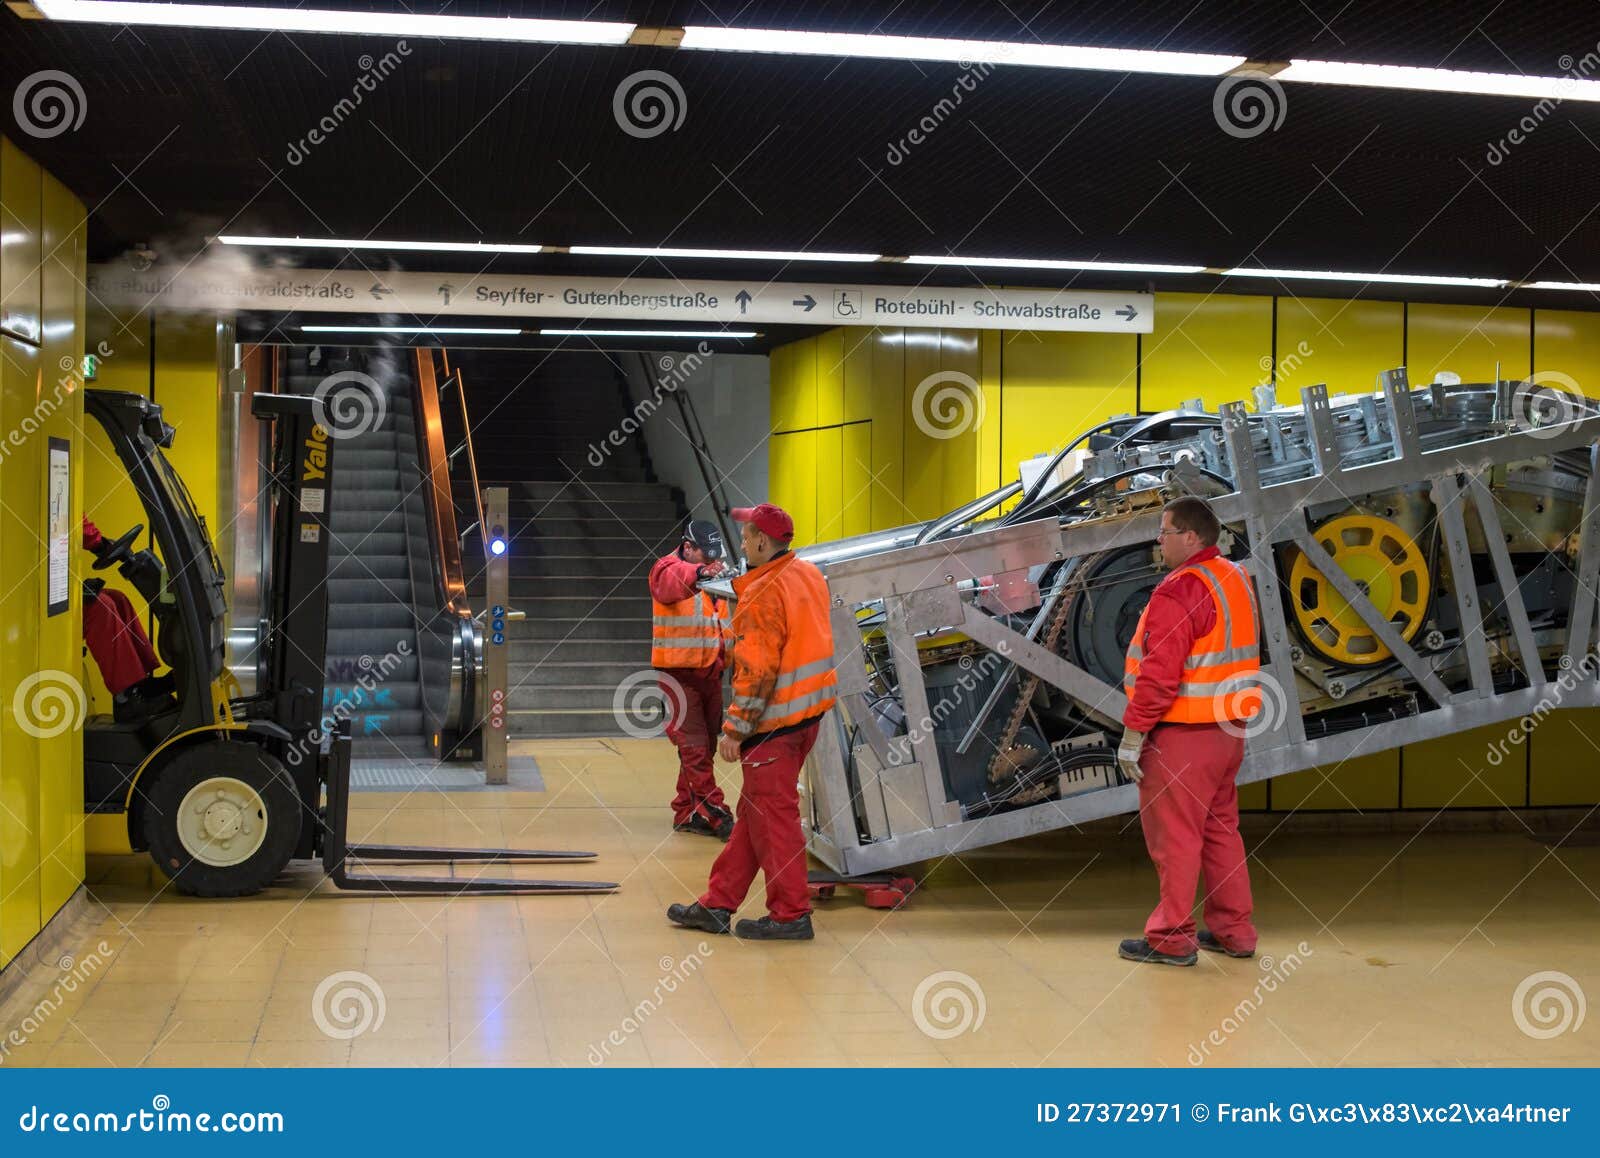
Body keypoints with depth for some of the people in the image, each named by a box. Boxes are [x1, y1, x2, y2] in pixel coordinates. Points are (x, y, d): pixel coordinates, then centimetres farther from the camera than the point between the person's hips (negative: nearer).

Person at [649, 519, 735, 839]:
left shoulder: (711, 577, 14)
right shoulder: (667, 569, -8)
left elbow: (721, 621, 17)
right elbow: (671, 583, -32)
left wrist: (725, 654, -1)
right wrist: (699, 573, -52)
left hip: (710, 672, 8)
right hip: (678, 671, -8)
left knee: (705, 745, 11)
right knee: (694, 746, -9)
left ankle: (687, 813, 20)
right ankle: (715, 813, -9)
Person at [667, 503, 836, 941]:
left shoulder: (763, 595, -20)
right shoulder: (809, 575, 8)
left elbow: (757, 672, -22)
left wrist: (735, 729, -15)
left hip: (775, 720, -9)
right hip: (809, 709, 9)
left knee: (772, 814, 0)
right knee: (753, 810, 14)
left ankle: (791, 915, 7)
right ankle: (717, 905, 21)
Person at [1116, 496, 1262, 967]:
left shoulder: (1178, 592, -19)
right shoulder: (1237, 580, 10)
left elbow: (1159, 675, -23)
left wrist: (1133, 733, -18)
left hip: (1182, 734, -9)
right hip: (1229, 729, 10)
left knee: (1174, 835, -1)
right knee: (1221, 828, 18)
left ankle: (1172, 937, 7)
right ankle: (1233, 930, 25)